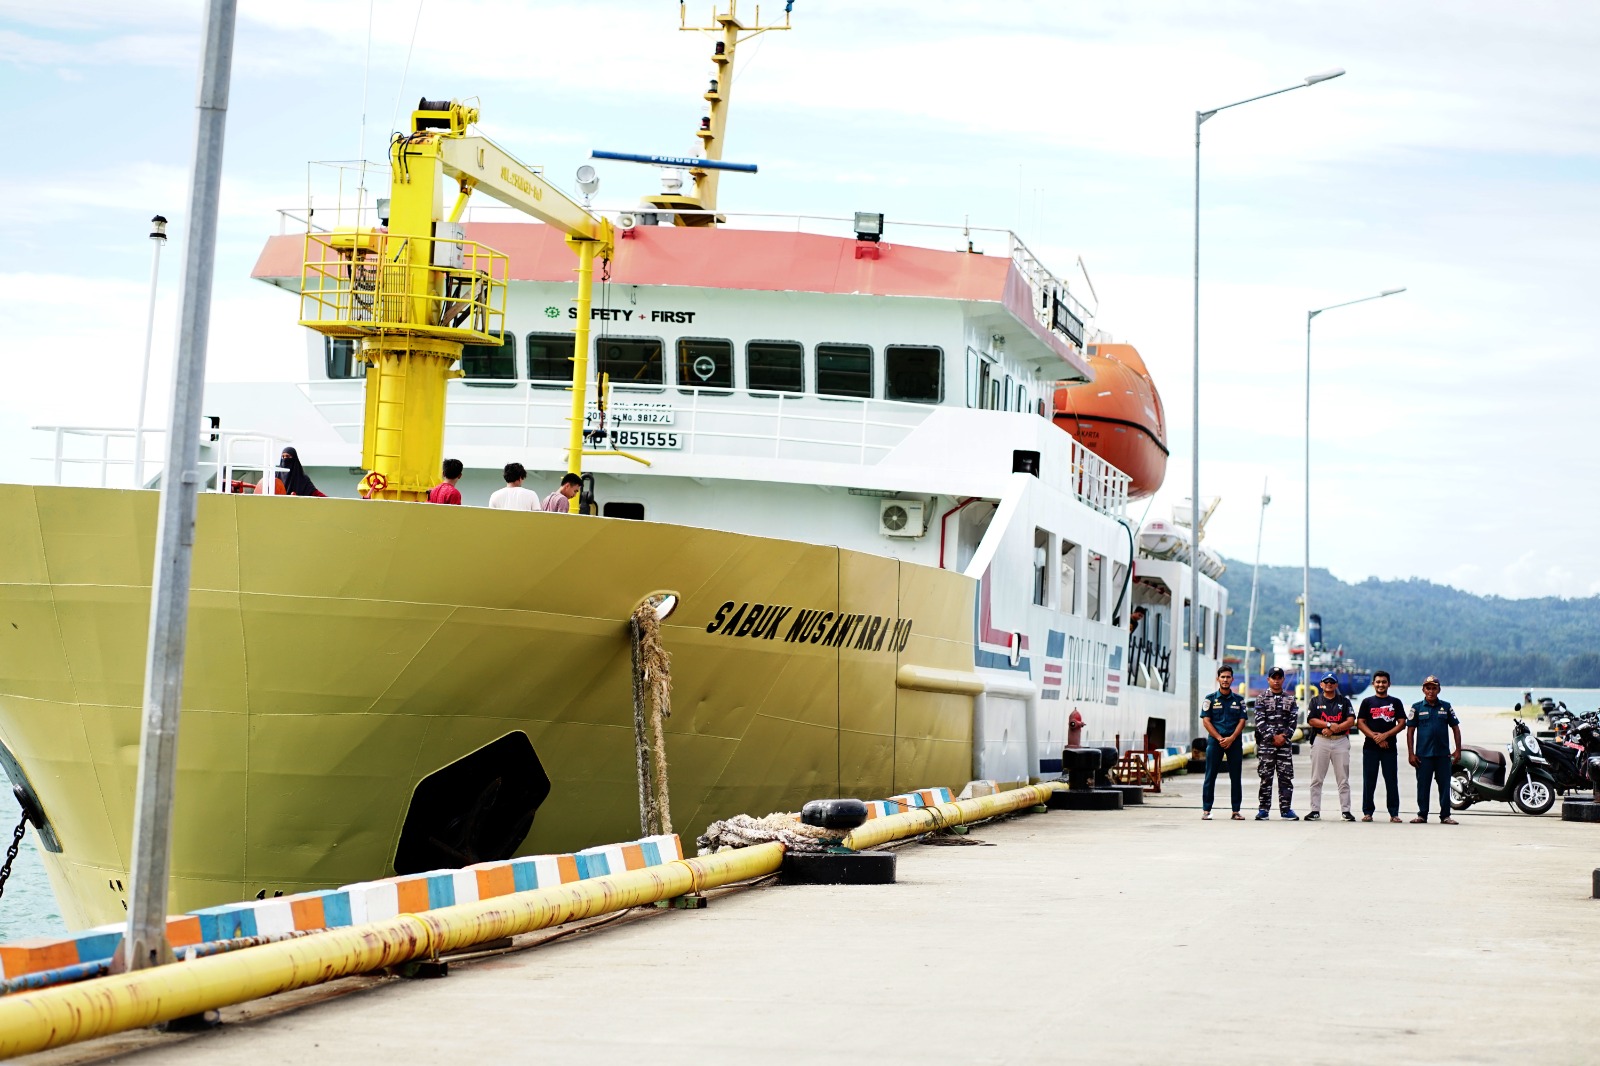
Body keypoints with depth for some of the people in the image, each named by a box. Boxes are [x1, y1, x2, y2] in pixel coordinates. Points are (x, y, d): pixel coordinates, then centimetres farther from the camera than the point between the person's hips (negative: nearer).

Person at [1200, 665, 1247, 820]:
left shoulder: (1239, 699, 9)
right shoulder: (1211, 699, 4)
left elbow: (1242, 721, 4)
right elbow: (1206, 720, -1)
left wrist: (1231, 738, -10)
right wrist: (1219, 739, -10)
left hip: (1234, 741, 1)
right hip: (1215, 740, -1)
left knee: (1236, 777, 2)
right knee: (1210, 776, -2)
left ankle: (1236, 810, 6)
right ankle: (1206, 809, 2)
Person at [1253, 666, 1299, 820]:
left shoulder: (1290, 700, 12)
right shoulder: (1261, 699, 4)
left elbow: (1293, 721, 4)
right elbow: (1260, 721, -4)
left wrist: (1284, 736, -10)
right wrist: (1273, 737, -12)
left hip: (1285, 744, 2)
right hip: (1265, 743, -2)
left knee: (1286, 776, 0)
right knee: (1265, 777, -1)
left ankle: (1286, 809, 4)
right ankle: (1263, 809, 3)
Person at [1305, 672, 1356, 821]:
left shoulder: (1344, 701, 9)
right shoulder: (1315, 701, 9)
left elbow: (1351, 721, -2)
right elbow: (1311, 720, -3)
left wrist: (1334, 729, -13)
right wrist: (1329, 725, -15)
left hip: (1341, 741, 0)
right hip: (1321, 742, 0)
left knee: (1343, 779, -1)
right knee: (1316, 779, 0)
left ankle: (1346, 810, 2)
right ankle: (1315, 811, 3)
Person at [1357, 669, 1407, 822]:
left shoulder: (1395, 702, 11)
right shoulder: (1367, 702, 10)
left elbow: (1402, 723, 4)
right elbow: (1360, 723, 3)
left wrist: (1385, 735, -9)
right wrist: (1375, 736, -10)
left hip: (1390, 747, 0)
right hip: (1370, 747, 0)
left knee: (1391, 781, -1)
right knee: (1369, 781, 0)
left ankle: (1394, 813, 2)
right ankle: (1367, 812, 5)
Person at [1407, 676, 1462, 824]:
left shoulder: (1446, 707, 7)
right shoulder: (1417, 707, 3)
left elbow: (1455, 728, 11)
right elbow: (1410, 731, 3)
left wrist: (1458, 750, 3)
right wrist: (1411, 754, -3)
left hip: (1443, 754, 1)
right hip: (1423, 754, -1)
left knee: (1444, 784, 2)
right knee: (1423, 785, 3)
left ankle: (1445, 815, 9)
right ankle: (1422, 814, 11)